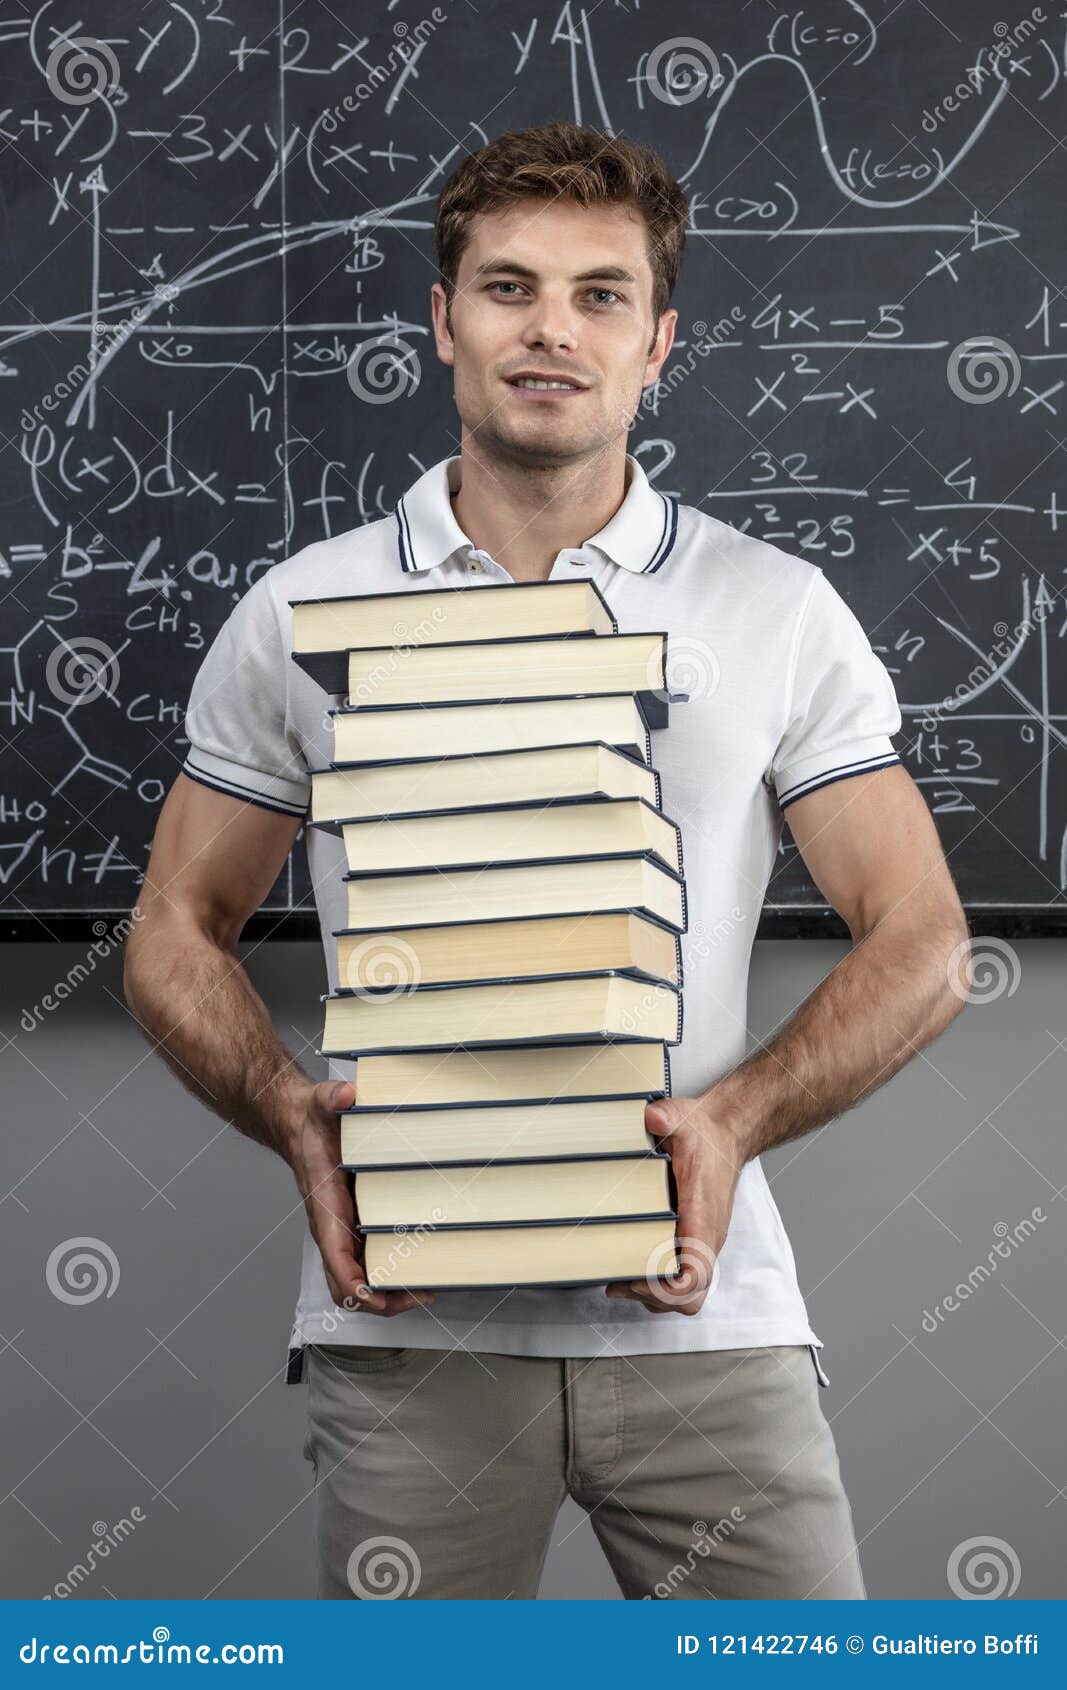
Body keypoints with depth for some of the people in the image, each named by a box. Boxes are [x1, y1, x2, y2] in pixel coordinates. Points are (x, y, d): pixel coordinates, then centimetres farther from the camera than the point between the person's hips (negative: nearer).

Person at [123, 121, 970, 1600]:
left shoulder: (782, 614, 5)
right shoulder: (304, 614, 7)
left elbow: (919, 945, 4)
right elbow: (179, 934, 10)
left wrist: (737, 1118, -13)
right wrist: (295, 1116, -9)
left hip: (703, 1309, 0)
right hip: (410, 1322, 0)